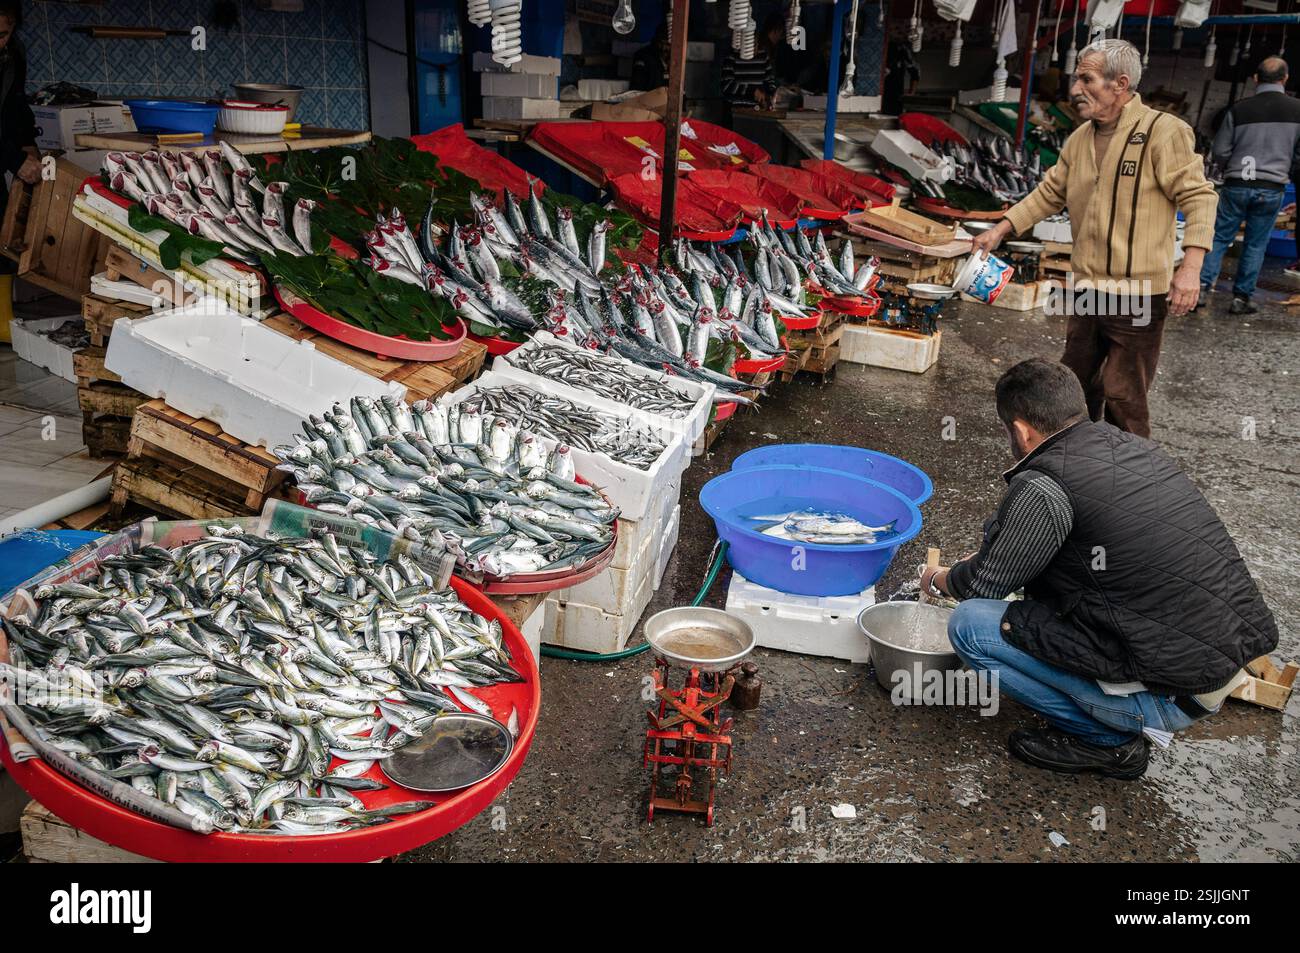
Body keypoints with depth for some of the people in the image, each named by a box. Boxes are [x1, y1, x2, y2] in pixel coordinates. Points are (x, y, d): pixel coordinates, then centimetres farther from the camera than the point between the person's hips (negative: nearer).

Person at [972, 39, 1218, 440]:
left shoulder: (1163, 131, -12)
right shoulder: (1079, 139, 10)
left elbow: (1198, 196, -14)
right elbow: (1049, 194, 21)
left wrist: (1190, 268, -22)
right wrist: (1000, 230, 15)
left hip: (1136, 296, -7)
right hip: (1086, 289, 8)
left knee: (1123, 396, -3)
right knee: (1076, 389, 18)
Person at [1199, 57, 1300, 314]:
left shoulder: (1239, 108, -3)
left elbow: (1220, 151, 1)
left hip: (1236, 185, 0)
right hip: (1272, 189, 1)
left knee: (1220, 237, 8)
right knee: (1256, 244, 9)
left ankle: (1202, 284, -1)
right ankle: (1241, 297, 10)